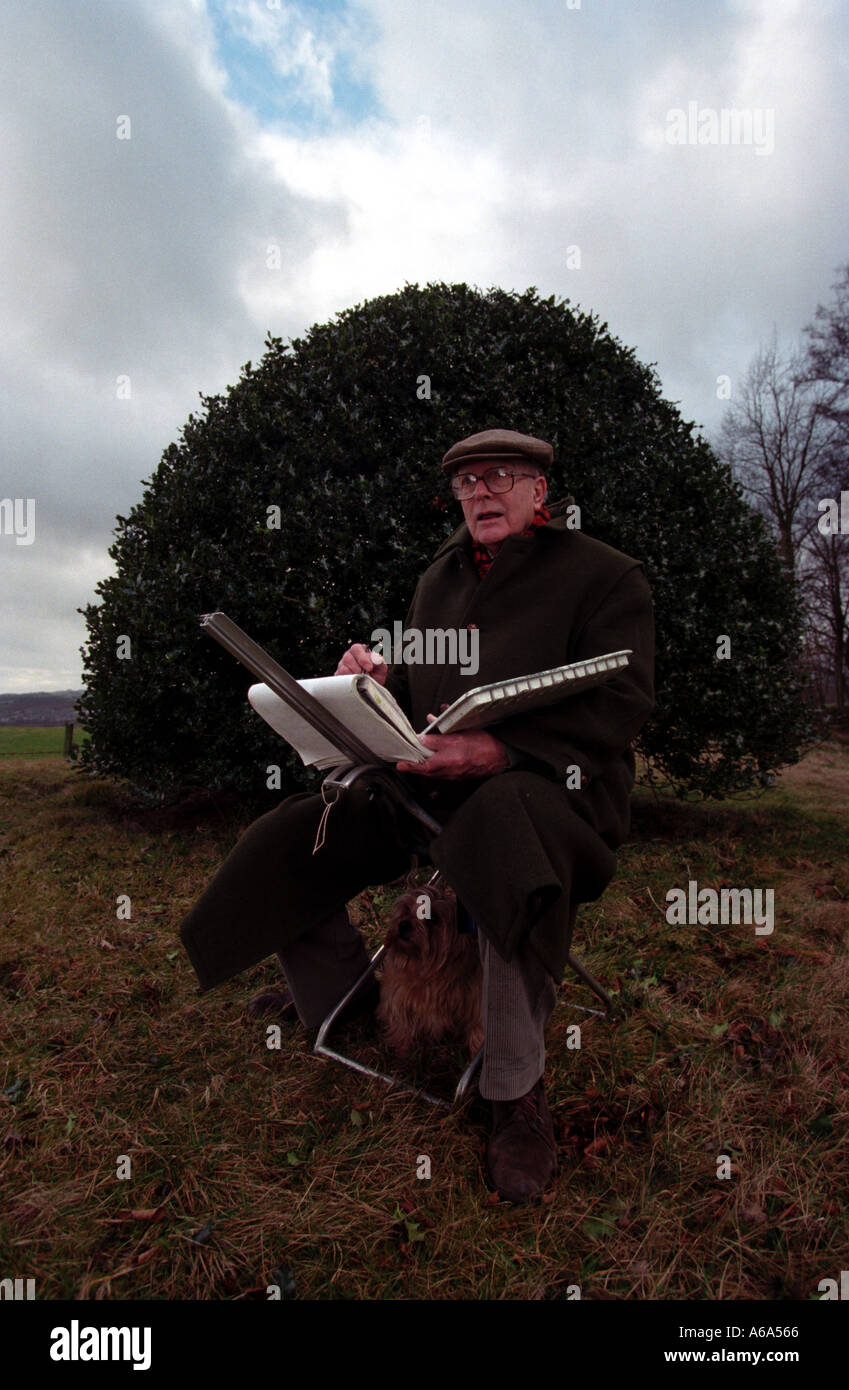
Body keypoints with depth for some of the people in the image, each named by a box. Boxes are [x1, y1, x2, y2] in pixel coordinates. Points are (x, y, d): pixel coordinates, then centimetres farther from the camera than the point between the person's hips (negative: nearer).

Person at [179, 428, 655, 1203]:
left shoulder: (606, 576, 1)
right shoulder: (441, 578, 20)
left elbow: (619, 705, -12)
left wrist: (499, 751, -27)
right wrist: (372, 684, -1)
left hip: (549, 784, -5)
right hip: (428, 783, 6)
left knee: (505, 829, -41)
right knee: (290, 843, -11)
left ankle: (517, 1093, -20)